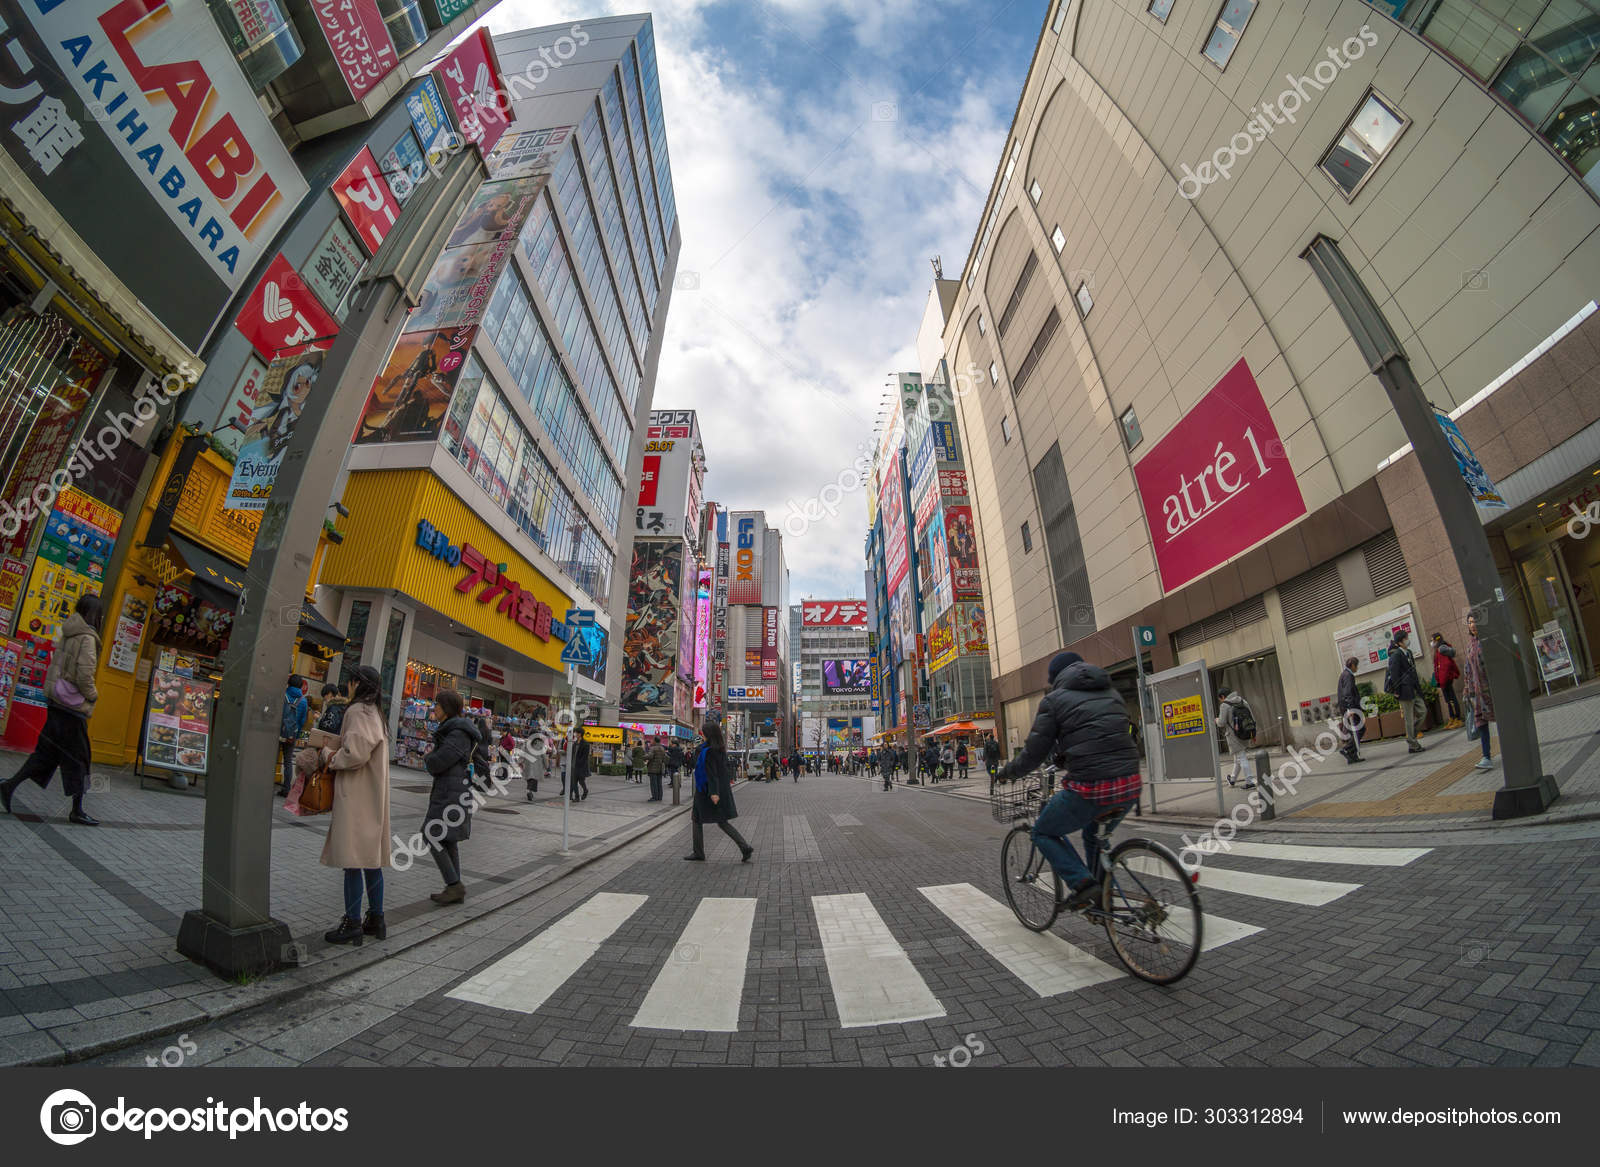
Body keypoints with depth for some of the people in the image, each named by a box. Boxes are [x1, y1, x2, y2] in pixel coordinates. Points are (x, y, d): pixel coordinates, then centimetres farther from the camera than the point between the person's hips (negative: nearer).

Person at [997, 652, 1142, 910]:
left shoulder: (1055, 699, 2)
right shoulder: (1110, 692, 18)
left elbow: (1035, 750, 1)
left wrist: (1008, 772, 20)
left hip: (1089, 788, -6)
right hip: (1131, 786, 7)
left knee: (1043, 832, 17)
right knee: (1094, 834, 34)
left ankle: (1082, 883, 1)